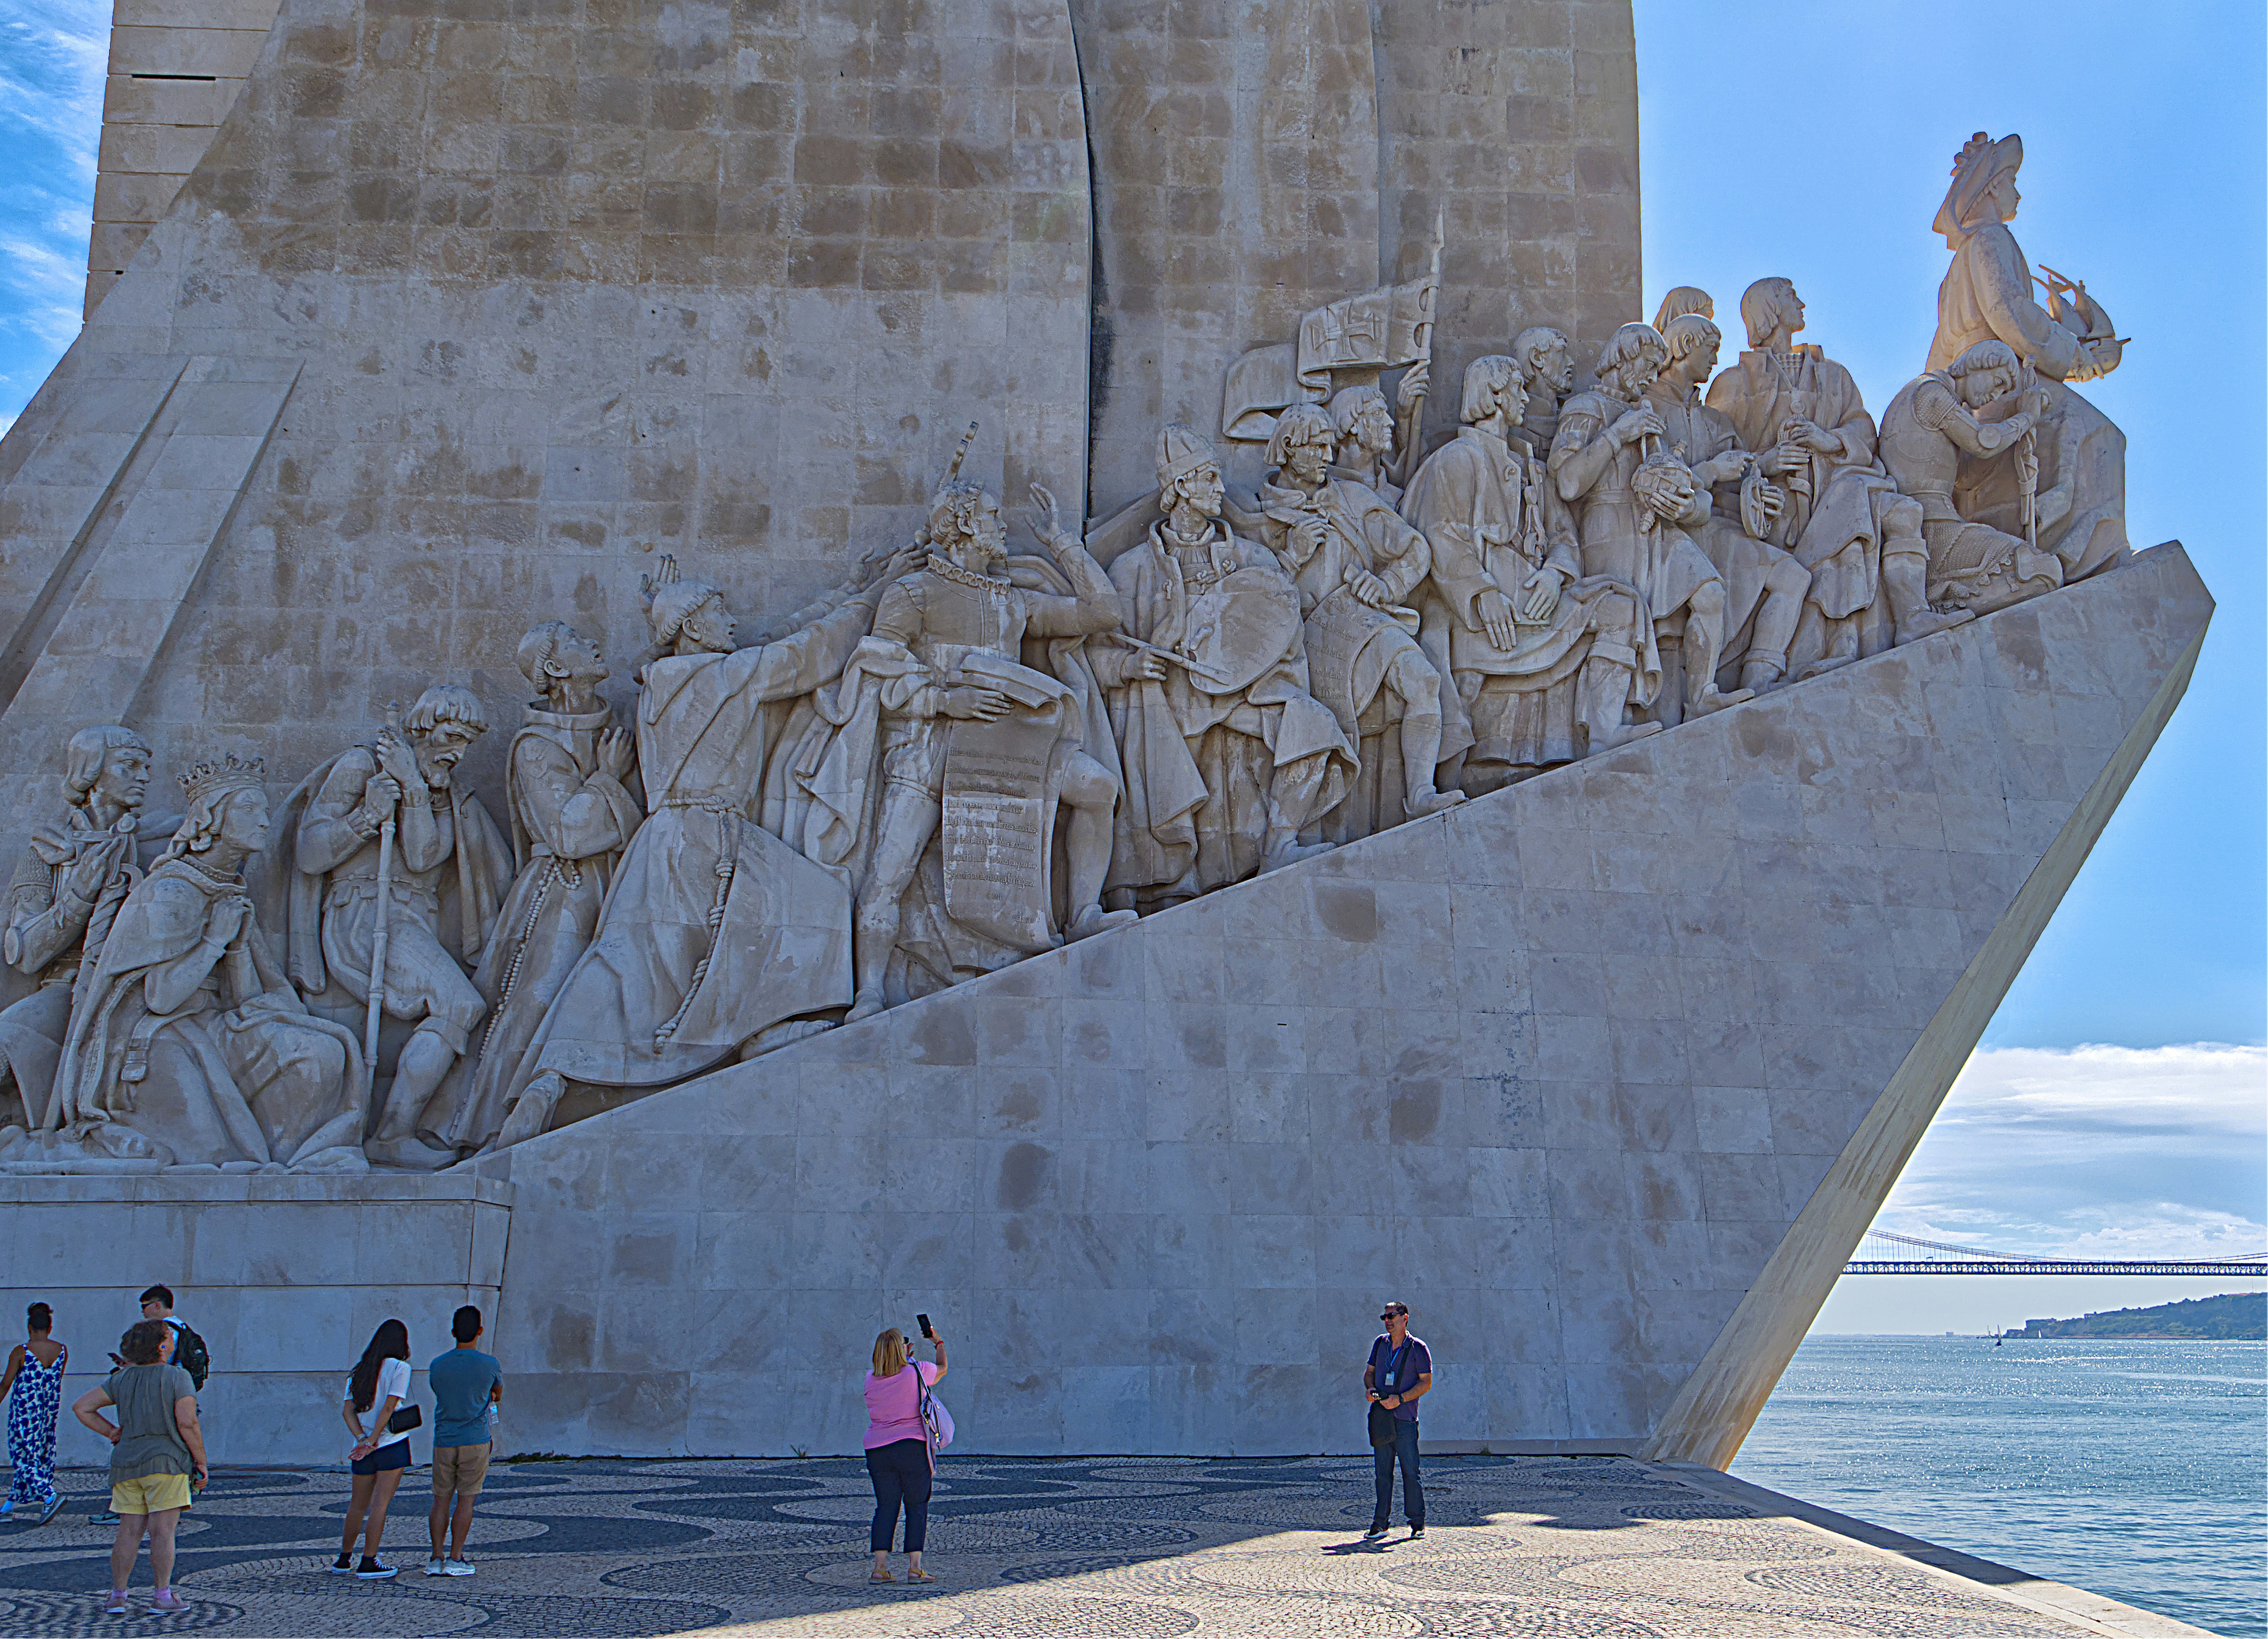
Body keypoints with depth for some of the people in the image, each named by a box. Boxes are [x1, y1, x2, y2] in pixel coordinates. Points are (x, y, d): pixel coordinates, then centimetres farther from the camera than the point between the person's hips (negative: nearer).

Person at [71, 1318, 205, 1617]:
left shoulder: (122, 1379, 10)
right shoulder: (177, 1378, -6)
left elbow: (82, 1407, 11)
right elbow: (187, 1423, -13)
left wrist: (112, 1432, 15)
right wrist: (201, 1462, -5)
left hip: (126, 1463, 5)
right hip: (166, 1461, -5)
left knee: (129, 1532, 8)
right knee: (162, 1530, -3)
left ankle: (117, 1595, 8)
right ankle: (163, 1596, -4)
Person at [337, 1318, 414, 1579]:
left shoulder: (359, 1371, 12)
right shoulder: (399, 1368, -6)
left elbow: (347, 1410, 2)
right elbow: (389, 1407, -15)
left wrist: (363, 1439, -8)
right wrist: (373, 1442, -12)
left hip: (364, 1450, 5)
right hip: (392, 1444, -5)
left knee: (358, 1505, 16)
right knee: (380, 1504, -3)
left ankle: (344, 1559, 23)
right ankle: (368, 1563, -4)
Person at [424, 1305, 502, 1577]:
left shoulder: (437, 1366, 1)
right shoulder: (490, 1365, -6)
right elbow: (498, 1394, 14)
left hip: (443, 1442, 2)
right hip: (476, 1442, -2)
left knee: (441, 1500, 8)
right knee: (466, 1499, 2)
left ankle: (436, 1559, 5)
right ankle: (455, 1559, 0)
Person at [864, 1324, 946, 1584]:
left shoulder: (871, 1379, 3)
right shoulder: (917, 1371, -5)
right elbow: (942, 1369, 16)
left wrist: (903, 1358, 35)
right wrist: (938, 1344, 33)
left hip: (877, 1451, 3)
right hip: (912, 1446, -3)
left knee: (885, 1507, 7)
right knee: (917, 1507, 4)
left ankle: (879, 1567, 1)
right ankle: (914, 1567, 0)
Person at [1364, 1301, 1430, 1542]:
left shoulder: (1418, 1348, -2)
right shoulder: (1380, 1344, 13)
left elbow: (1426, 1382, -5)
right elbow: (1369, 1372, 21)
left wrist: (1400, 1399, -15)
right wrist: (1370, 1388, -1)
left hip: (1405, 1417, -4)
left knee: (1411, 1472, -4)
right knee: (1383, 1472, 5)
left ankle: (1417, 1523, 5)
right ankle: (1380, 1523, 8)